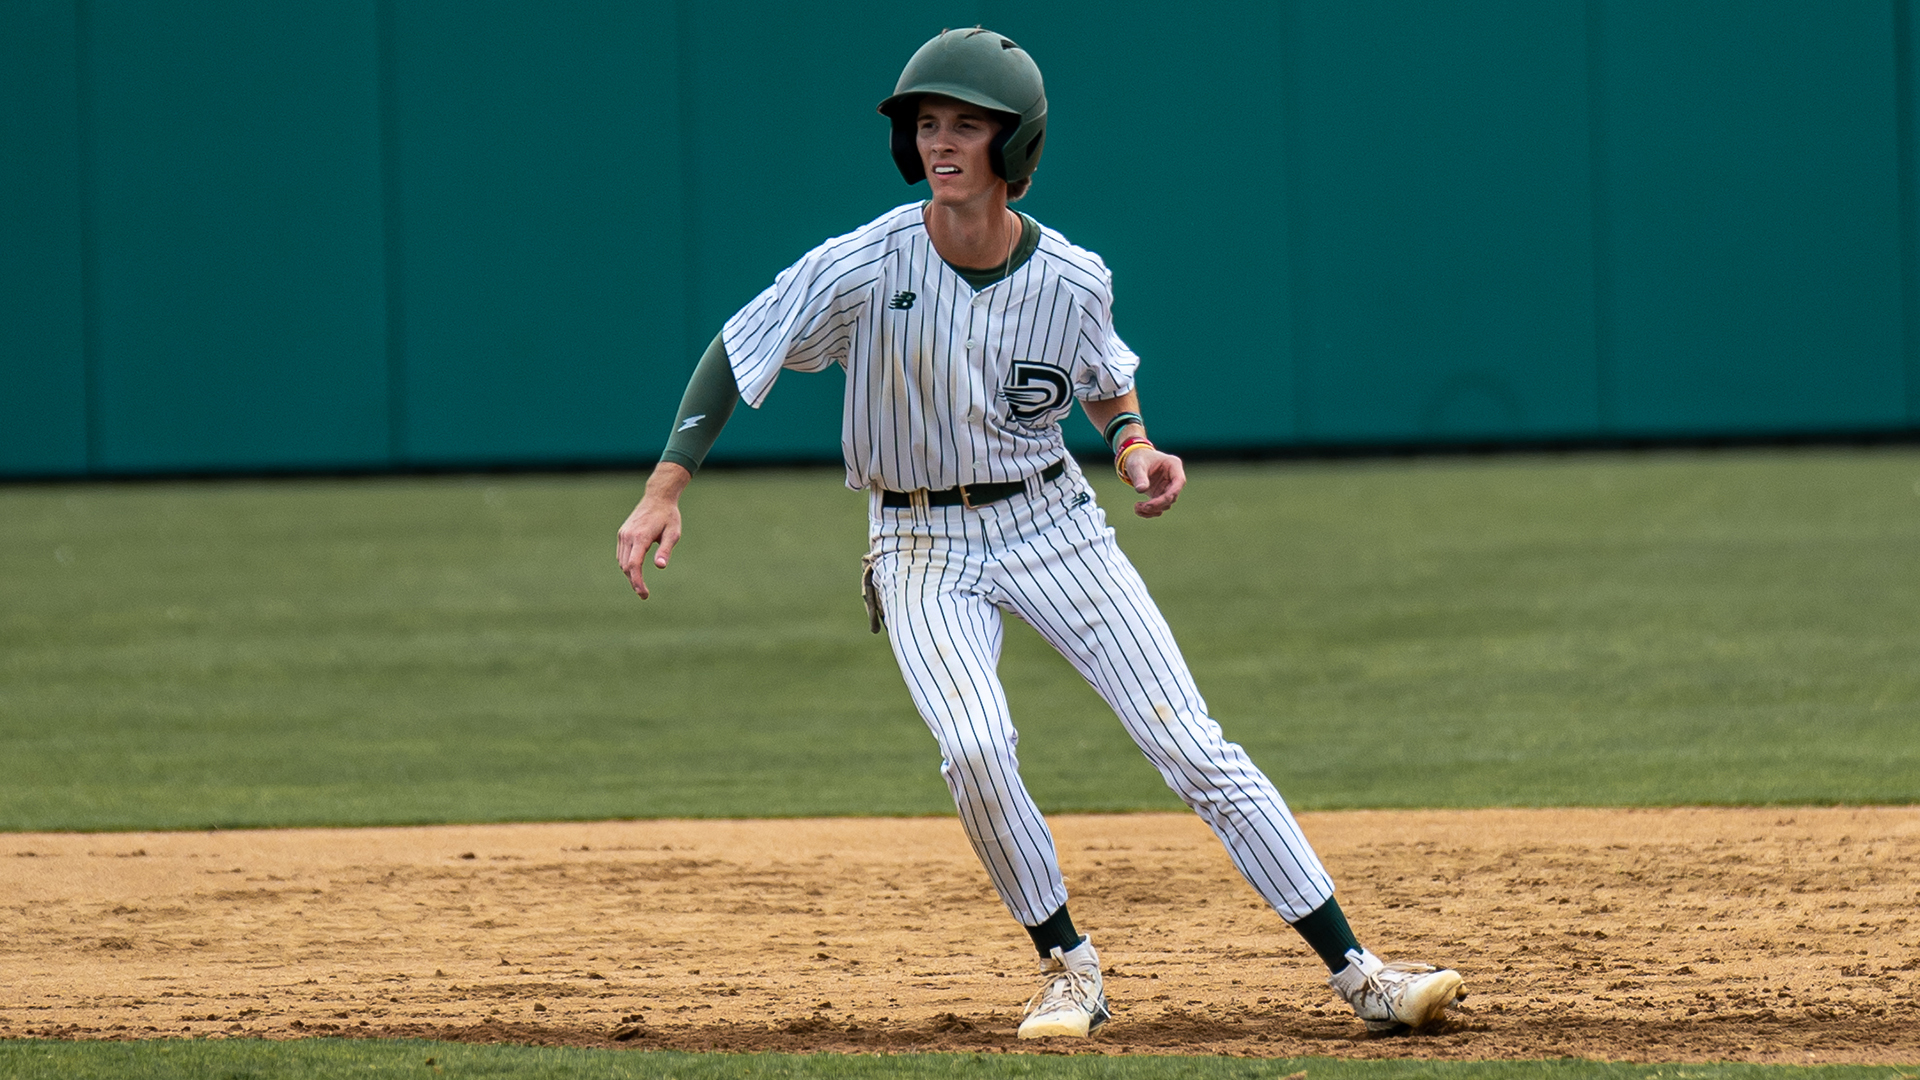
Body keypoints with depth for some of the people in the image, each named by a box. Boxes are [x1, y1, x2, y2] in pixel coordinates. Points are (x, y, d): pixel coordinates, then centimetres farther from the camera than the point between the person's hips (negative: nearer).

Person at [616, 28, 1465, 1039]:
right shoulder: (864, 267, -18)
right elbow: (737, 354, -10)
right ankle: (1066, 966, -3)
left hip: (1051, 521, 1)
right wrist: (664, 490, -18)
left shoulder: (1073, 279, -11)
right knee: (975, 747, -26)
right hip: (922, 547, -1)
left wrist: (1133, 445, -9)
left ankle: (1353, 970, -1)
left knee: (1191, 744, -4)